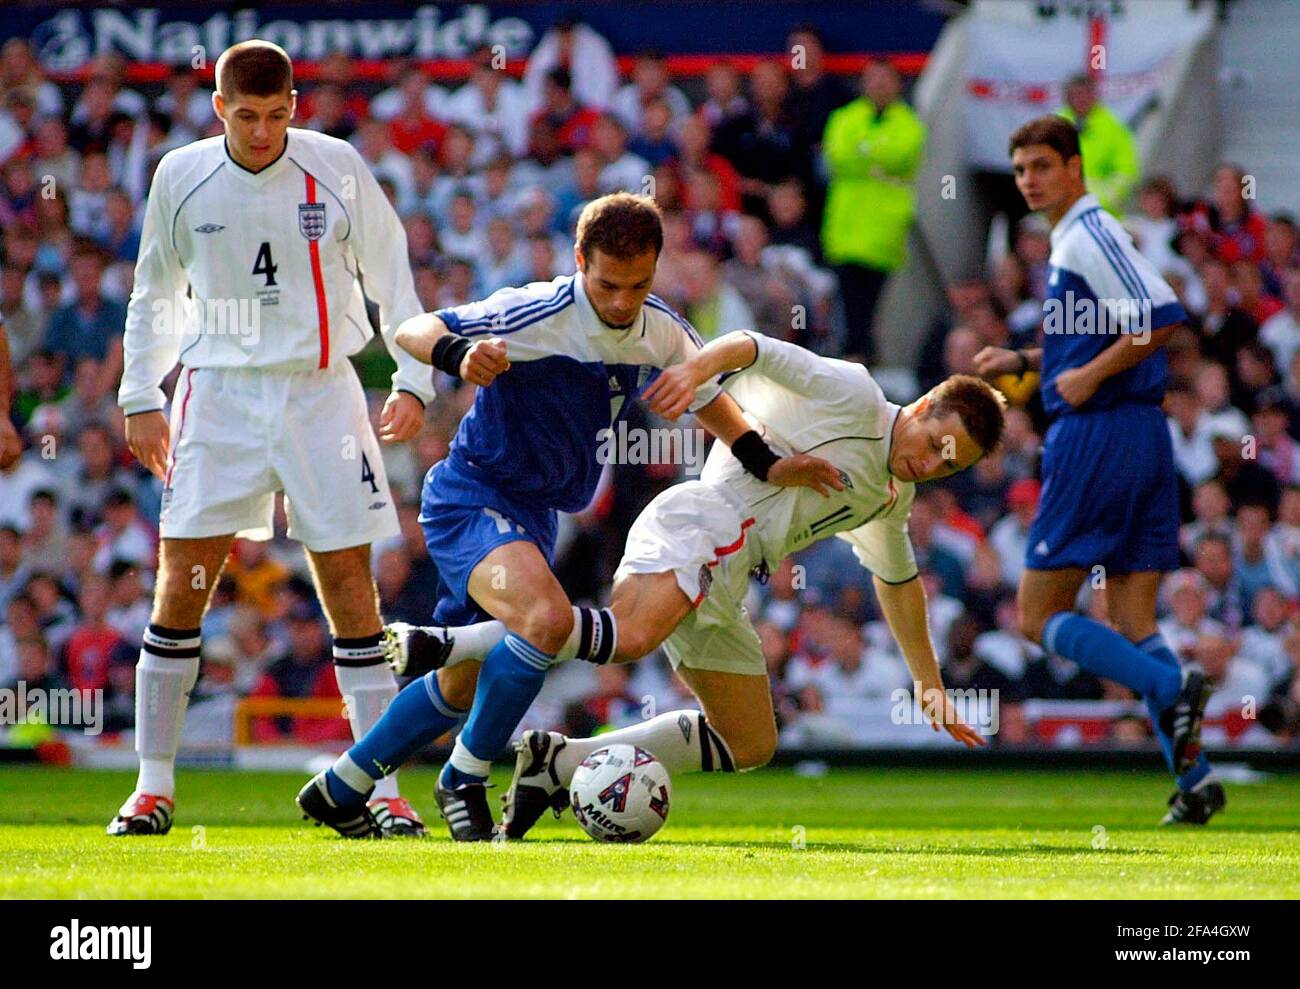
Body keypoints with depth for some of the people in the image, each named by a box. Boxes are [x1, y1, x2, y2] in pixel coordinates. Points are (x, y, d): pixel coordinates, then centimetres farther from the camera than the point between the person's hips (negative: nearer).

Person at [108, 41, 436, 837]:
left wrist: (413, 380, -1)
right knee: (180, 583, -5)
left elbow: (391, 277, 5)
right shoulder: (182, 176, 0)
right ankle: (154, 786, 4)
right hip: (219, 391, 1)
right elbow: (155, 293, 14)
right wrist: (142, 397, 11)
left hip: (321, 391, -1)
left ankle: (382, 788, 2)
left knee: (349, 580, -3)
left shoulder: (336, 168, -4)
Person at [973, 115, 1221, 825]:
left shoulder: (1089, 234, -11)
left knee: (1039, 617, -4)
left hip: (1096, 439, -10)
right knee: (1131, 629, 5)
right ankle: (1194, 777, -4)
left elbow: (1163, 316, -21)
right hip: (1142, 438, 10)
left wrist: (1092, 374, -18)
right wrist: (1024, 362, 21)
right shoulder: (1070, 240, 20)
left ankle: (1170, 687, -19)